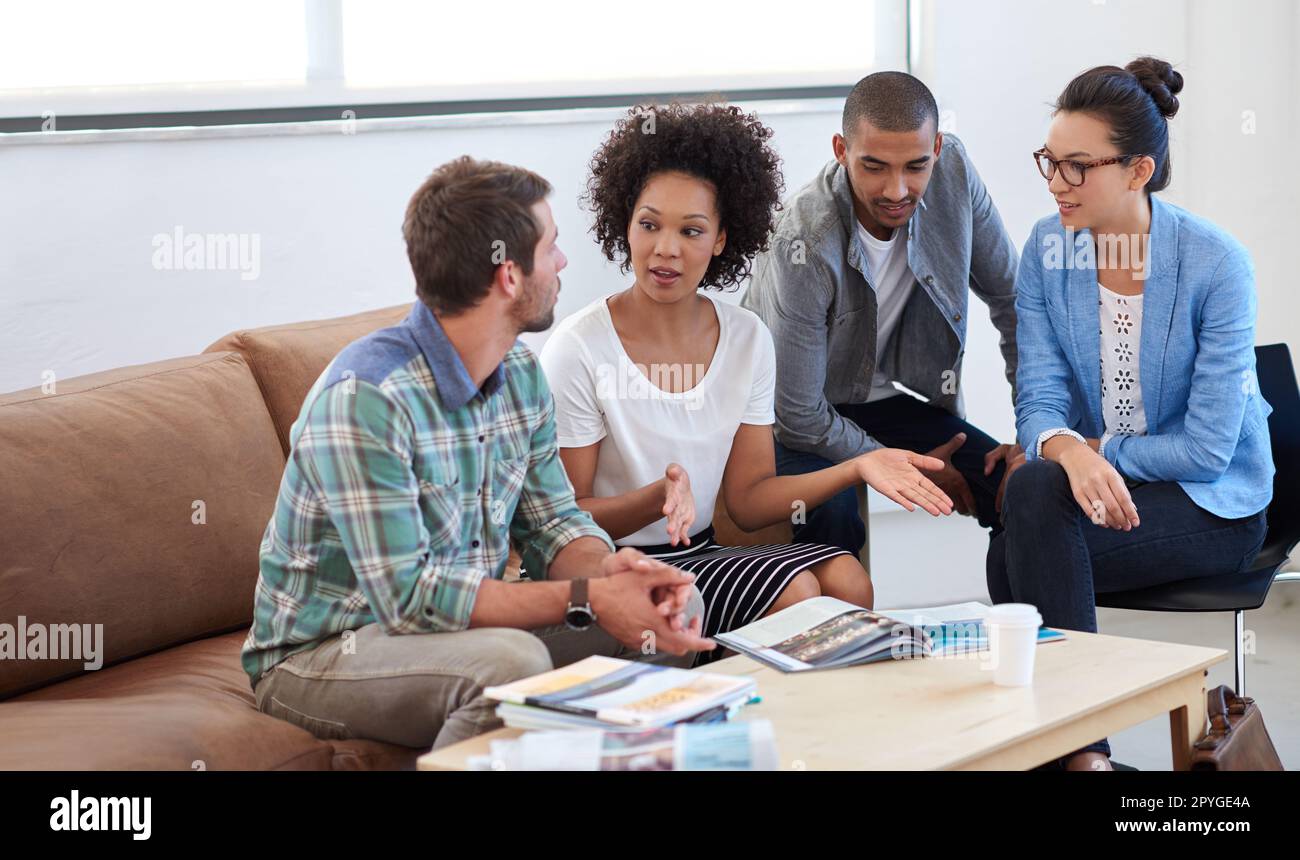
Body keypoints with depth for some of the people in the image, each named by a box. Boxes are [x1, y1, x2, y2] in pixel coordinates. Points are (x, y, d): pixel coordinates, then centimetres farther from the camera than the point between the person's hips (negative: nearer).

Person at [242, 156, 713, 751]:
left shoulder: (521, 375, 2)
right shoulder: (365, 397, -27)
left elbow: (555, 521, 7)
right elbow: (408, 596, -28)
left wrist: (610, 568, -18)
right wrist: (586, 599, -27)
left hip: (461, 628, 8)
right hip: (319, 656, -8)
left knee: (670, 611, -3)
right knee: (513, 660, -35)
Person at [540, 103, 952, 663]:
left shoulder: (747, 339, 5)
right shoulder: (578, 350, -12)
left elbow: (748, 500, 5)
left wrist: (858, 467, -8)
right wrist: (661, 498, -28)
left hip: (700, 553, 6)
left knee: (845, 577, -19)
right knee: (796, 590, -24)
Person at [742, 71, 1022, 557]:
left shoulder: (954, 171, -17)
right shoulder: (806, 247, -33)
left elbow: (1012, 299, -2)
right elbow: (798, 418, -25)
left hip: (879, 397, 5)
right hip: (791, 416, -5)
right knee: (829, 511, -37)